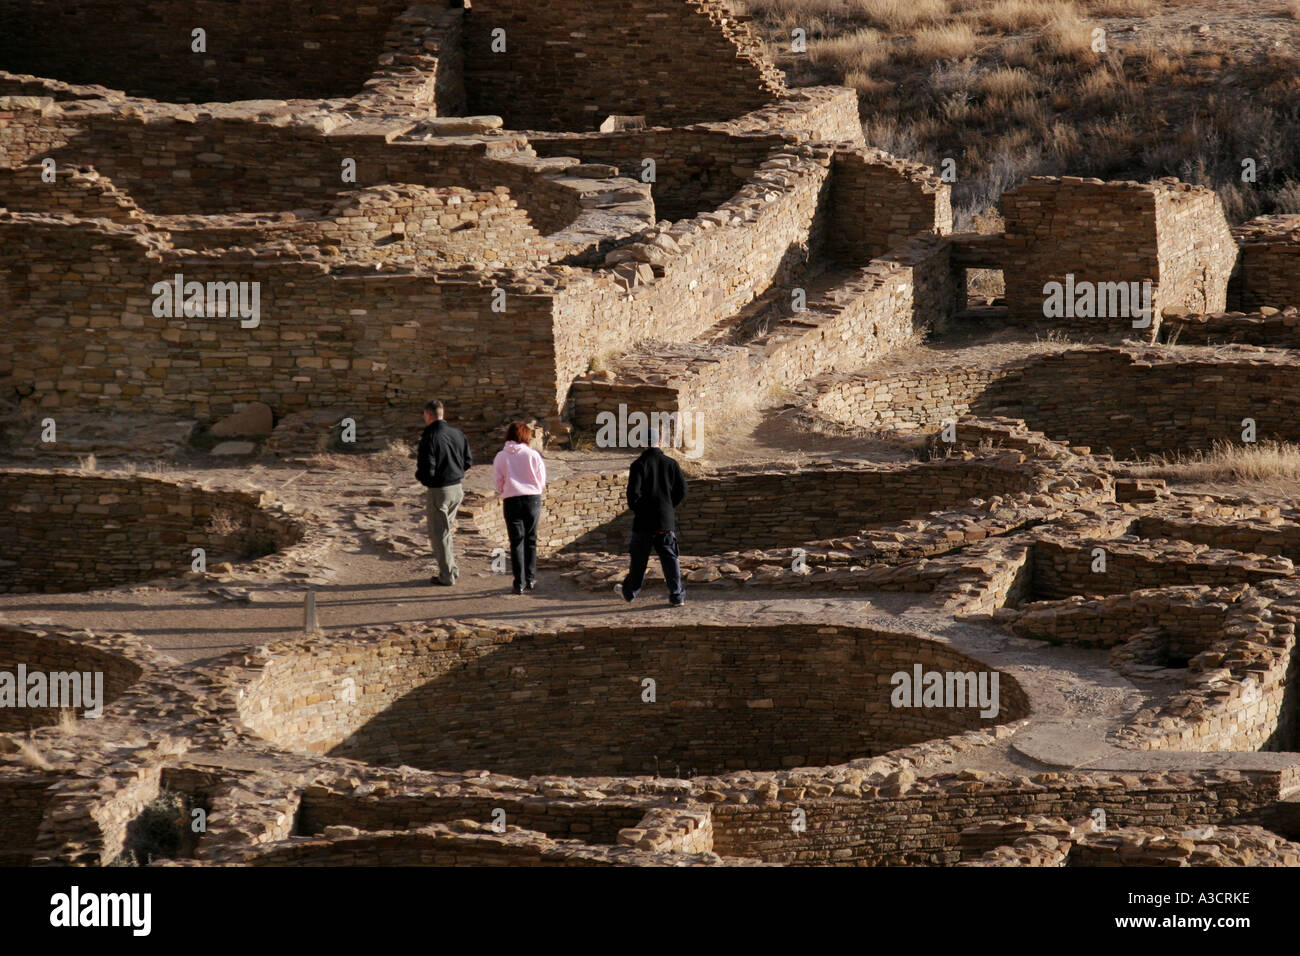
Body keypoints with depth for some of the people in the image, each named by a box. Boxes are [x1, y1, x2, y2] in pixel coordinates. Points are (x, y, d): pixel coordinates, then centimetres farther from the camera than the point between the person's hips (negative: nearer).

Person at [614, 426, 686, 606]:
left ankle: (629, 591, 26)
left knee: (639, 559, 11)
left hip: (644, 520, -3)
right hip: (666, 520, 3)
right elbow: (682, 490, 4)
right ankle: (676, 595, -2)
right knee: (669, 558, 4)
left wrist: (636, 510, 4)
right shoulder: (671, 464, 1)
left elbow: (633, 493, -15)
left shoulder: (639, 465, -10)